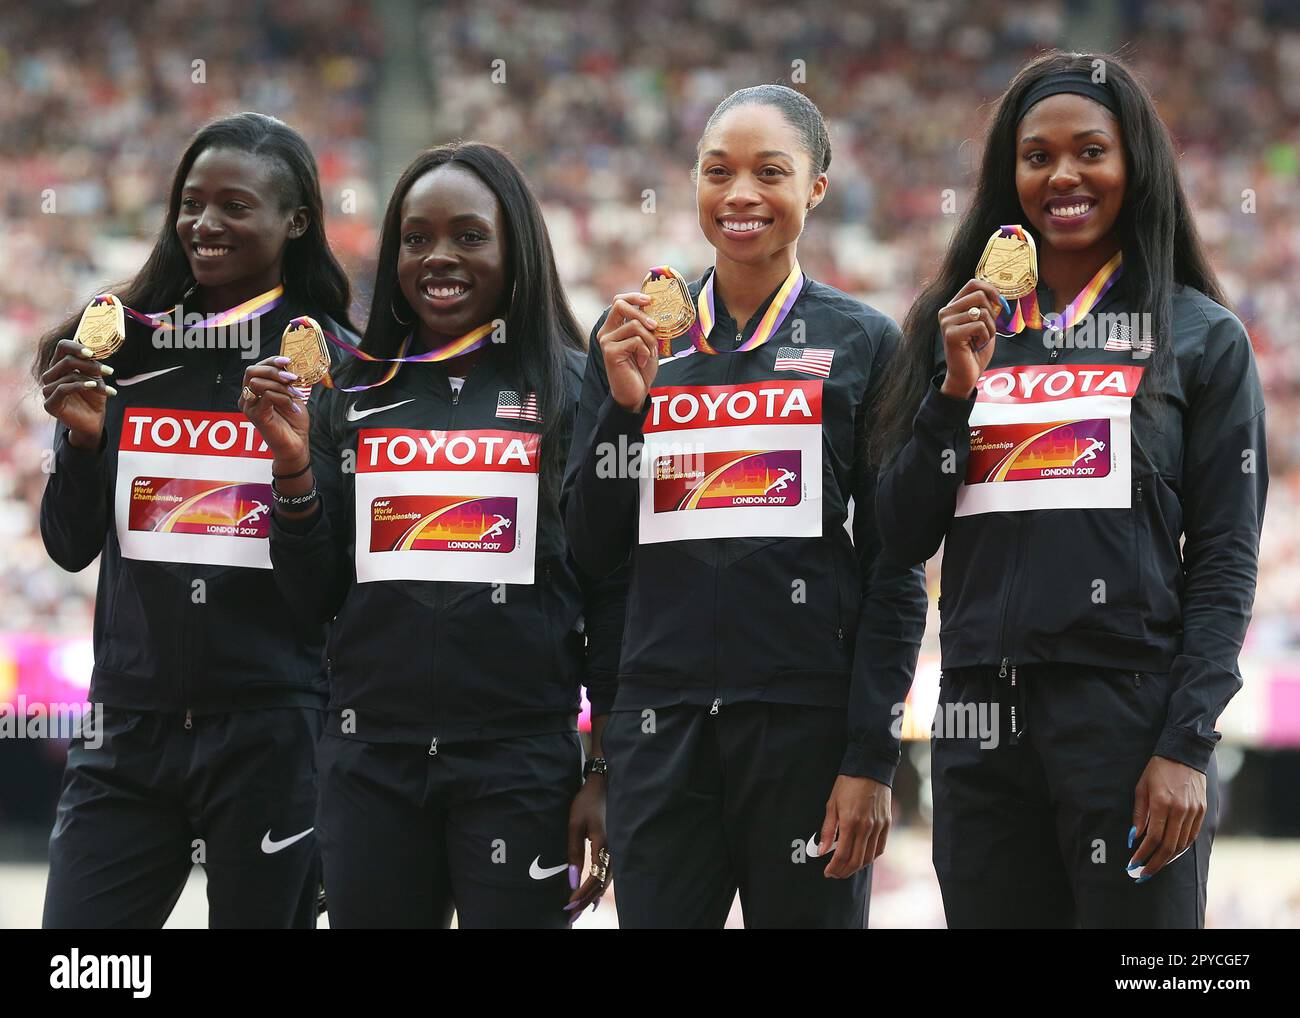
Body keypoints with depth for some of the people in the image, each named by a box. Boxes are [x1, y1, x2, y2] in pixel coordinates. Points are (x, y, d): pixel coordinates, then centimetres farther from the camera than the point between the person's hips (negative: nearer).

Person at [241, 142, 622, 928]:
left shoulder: (572, 390, 0)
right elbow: (315, 600, 10)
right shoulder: (357, 396, 9)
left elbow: (615, 597, -1)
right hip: (371, 766, 3)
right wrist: (294, 470, -5)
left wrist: (609, 774, -5)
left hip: (523, 765, -3)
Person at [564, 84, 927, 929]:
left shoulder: (862, 342, 2)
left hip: (808, 722, -2)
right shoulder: (631, 338, 10)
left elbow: (895, 571, 0)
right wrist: (624, 401, -6)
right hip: (663, 723, 2)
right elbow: (594, 551, 9)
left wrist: (872, 756, -7)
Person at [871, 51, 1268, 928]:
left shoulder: (1203, 337, 2)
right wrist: (957, 388, -6)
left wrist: (1187, 748, -10)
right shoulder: (959, 326, 11)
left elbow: (1225, 560, -1)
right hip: (981, 723, 3)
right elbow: (906, 537, 8)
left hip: (1130, 714, -3)